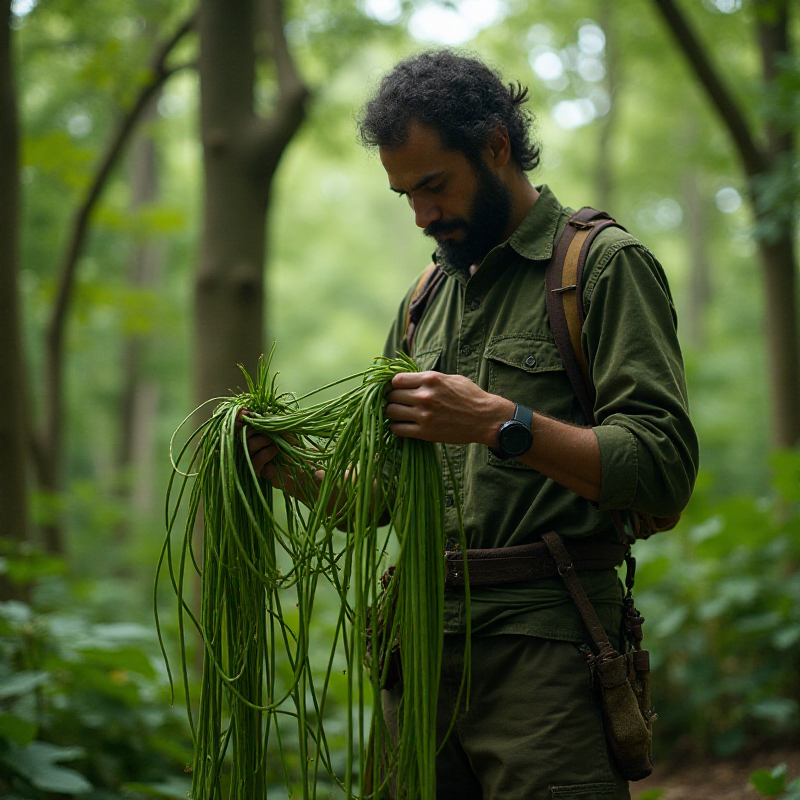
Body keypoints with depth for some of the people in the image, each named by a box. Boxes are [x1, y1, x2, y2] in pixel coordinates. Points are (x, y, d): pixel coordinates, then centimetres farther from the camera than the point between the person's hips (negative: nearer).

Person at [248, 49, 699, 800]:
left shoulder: (605, 264, -2)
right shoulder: (424, 302, 19)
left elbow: (663, 470, -13)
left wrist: (499, 422, -22)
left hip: (544, 654, -6)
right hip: (422, 649, 6)